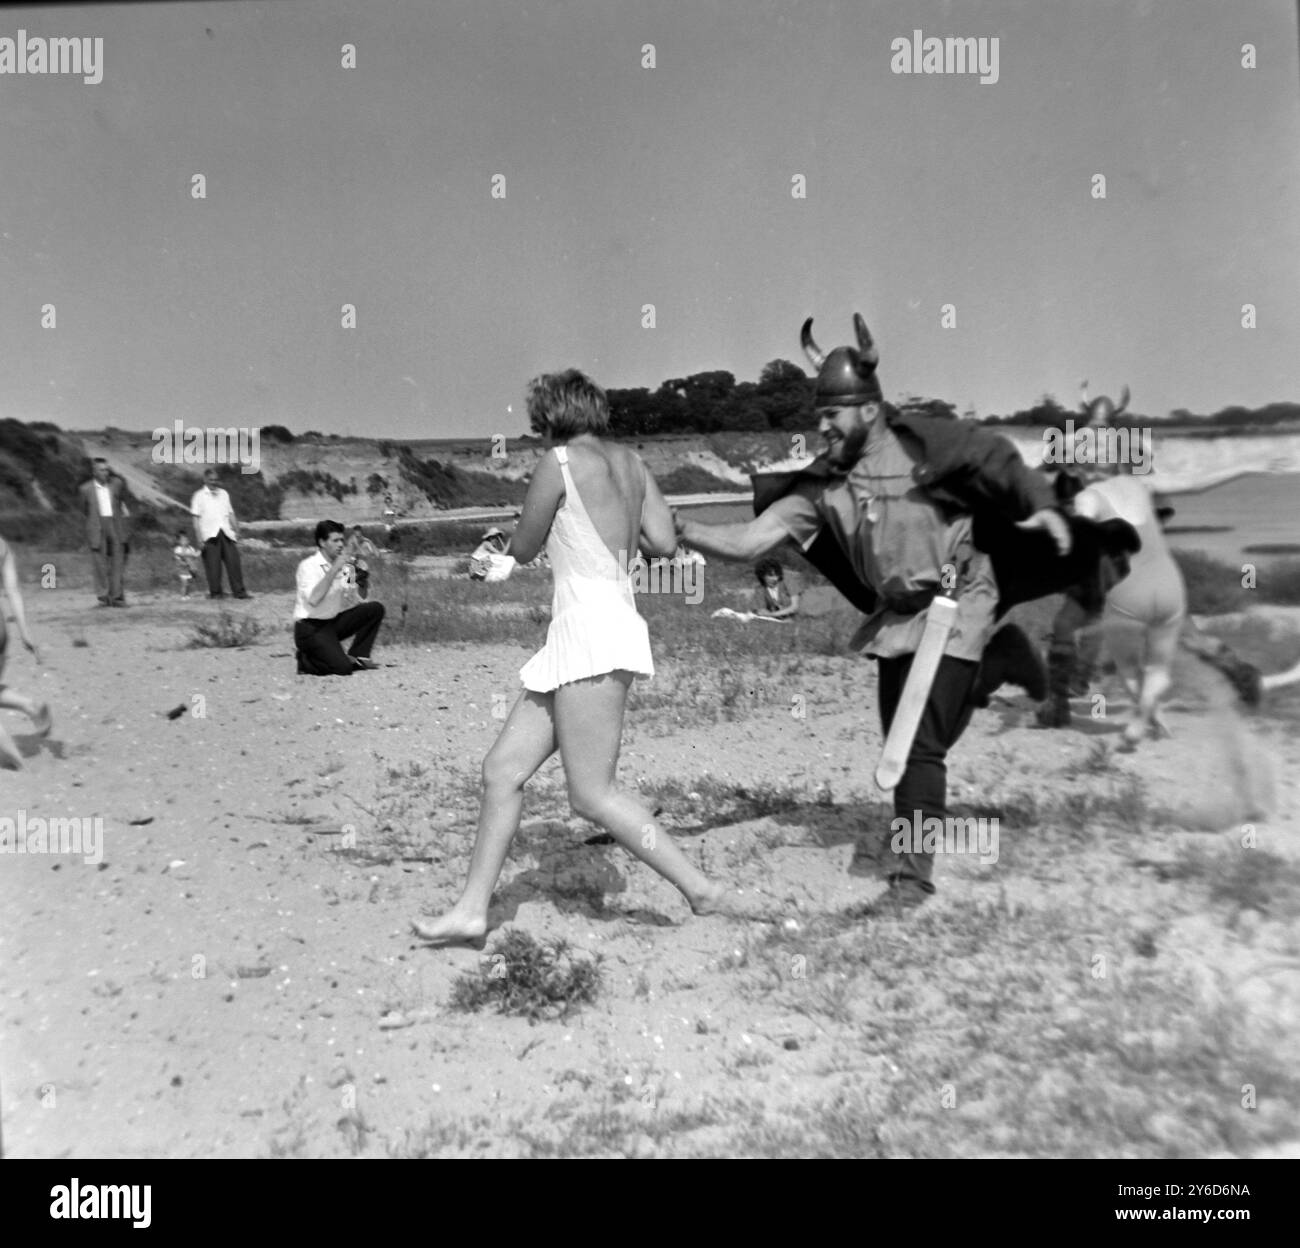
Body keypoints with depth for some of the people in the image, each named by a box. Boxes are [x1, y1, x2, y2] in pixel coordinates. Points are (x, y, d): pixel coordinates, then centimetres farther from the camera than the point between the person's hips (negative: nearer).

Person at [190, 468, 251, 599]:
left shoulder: (224, 494, 17)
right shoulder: (199, 496, 4)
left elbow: (231, 514, 18)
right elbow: (196, 519, -1)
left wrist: (237, 532, 11)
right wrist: (199, 539, -8)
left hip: (226, 533, 3)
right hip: (210, 535, -3)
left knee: (233, 561, -3)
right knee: (213, 565, -4)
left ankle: (239, 591, 0)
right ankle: (215, 592, 7)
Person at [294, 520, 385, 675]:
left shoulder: (344, 565, 3)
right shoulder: (308, 565, -14)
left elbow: (362, 595, -1)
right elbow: (313, 599, -30)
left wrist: (355, 567, -13)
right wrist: (334, 569, -30)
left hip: (334, 621, 7)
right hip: (310, 627, -6)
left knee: (375, 609, -10)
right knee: (342, 667, -25)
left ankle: (357, 657, -1)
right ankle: (305, 660, 5)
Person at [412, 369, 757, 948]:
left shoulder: (558, 462, -7)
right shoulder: (630, 462, 13)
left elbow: (521, 550, 2)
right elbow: (664, 543, 6)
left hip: (592, 626, -9)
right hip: (574, 638, 9)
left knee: (593, 795, -6)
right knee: (502, 769, 9)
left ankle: (705, 892, 3)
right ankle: (471, 910, 14)